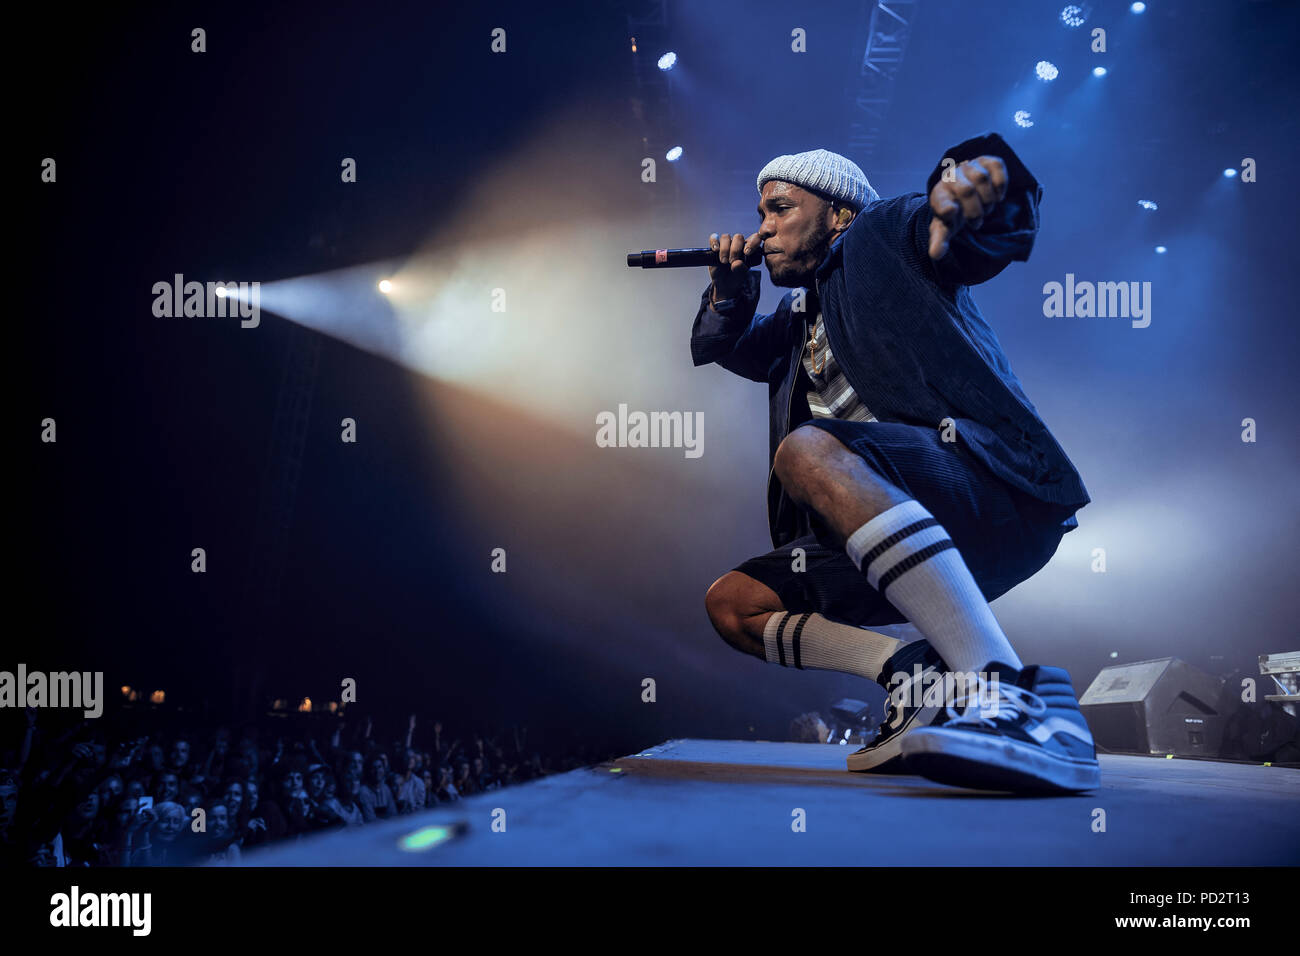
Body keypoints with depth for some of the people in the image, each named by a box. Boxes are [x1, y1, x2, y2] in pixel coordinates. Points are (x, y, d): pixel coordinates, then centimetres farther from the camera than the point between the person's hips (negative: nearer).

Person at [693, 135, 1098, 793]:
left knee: (807, 450, -34)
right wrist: (729, 290, 16)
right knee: (732, 604, 5)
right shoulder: (800, 317, 29)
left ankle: (1008, 689, -41)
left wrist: (980, 180, -31)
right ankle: (918, 672, -15)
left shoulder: (885, 235, 8)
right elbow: (723, 347, 38)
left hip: (995, 492, -8)